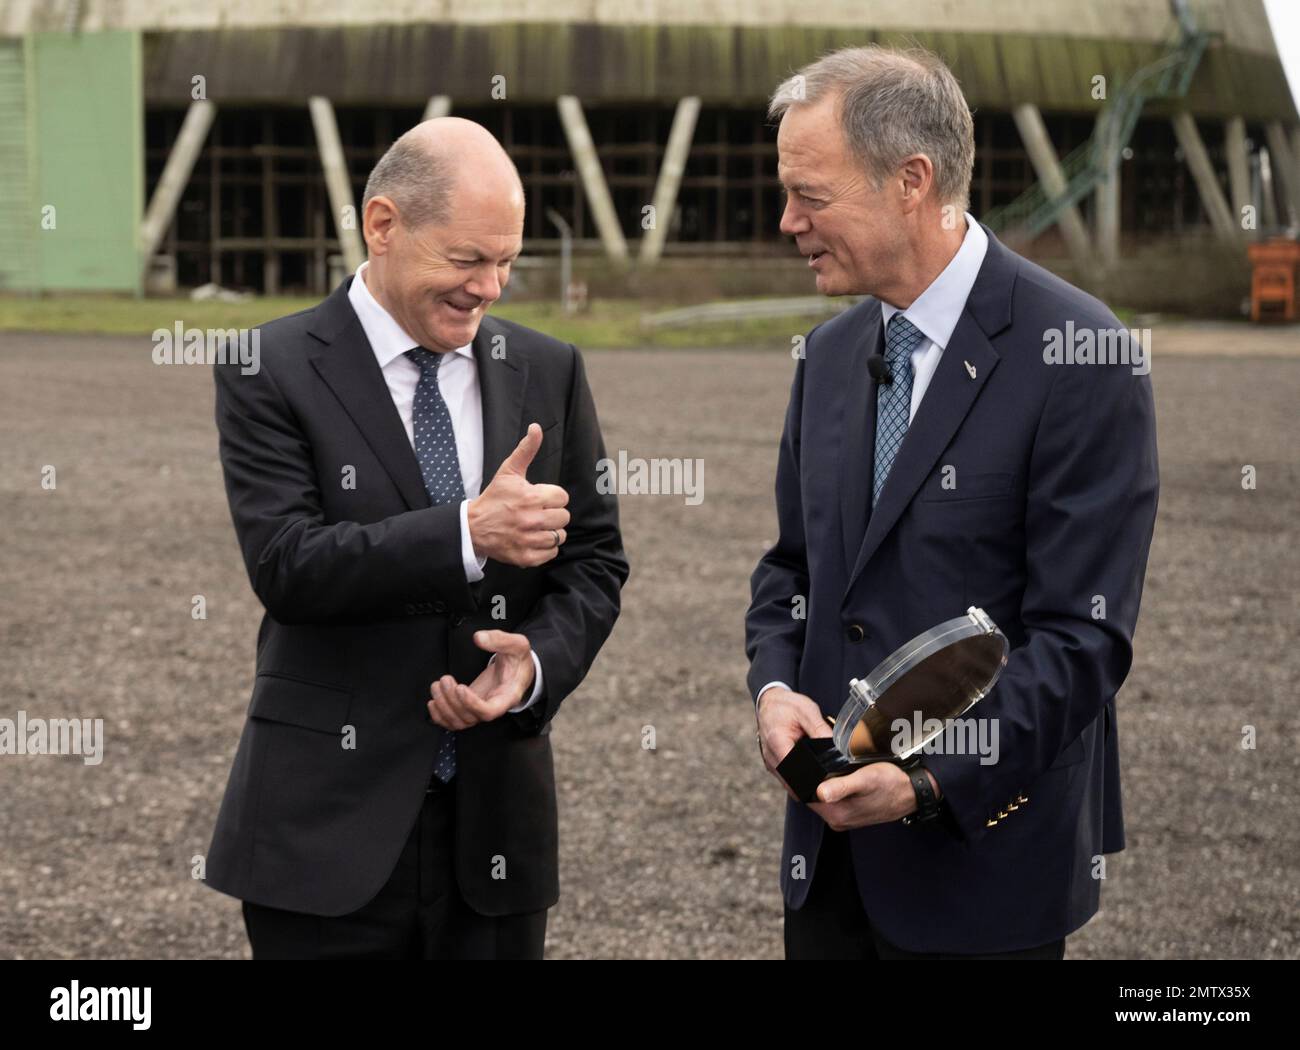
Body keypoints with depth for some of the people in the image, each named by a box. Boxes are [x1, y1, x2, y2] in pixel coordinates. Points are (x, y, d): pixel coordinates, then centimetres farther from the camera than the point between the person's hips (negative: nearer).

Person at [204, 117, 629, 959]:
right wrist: (469, 534, -27)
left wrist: (538, 662, -11)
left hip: (494, 824, 4)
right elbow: (285, 563, -16)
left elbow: (594, 561, 9)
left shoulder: (548, 372, 8)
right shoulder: (272, 373, -5)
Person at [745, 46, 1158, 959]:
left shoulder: (1078, 359, -14)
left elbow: (1082, 635, -17)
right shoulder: (831, 354, 10)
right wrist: (775, 686, -3)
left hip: (982, 843, -6)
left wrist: (932, 782, -23)